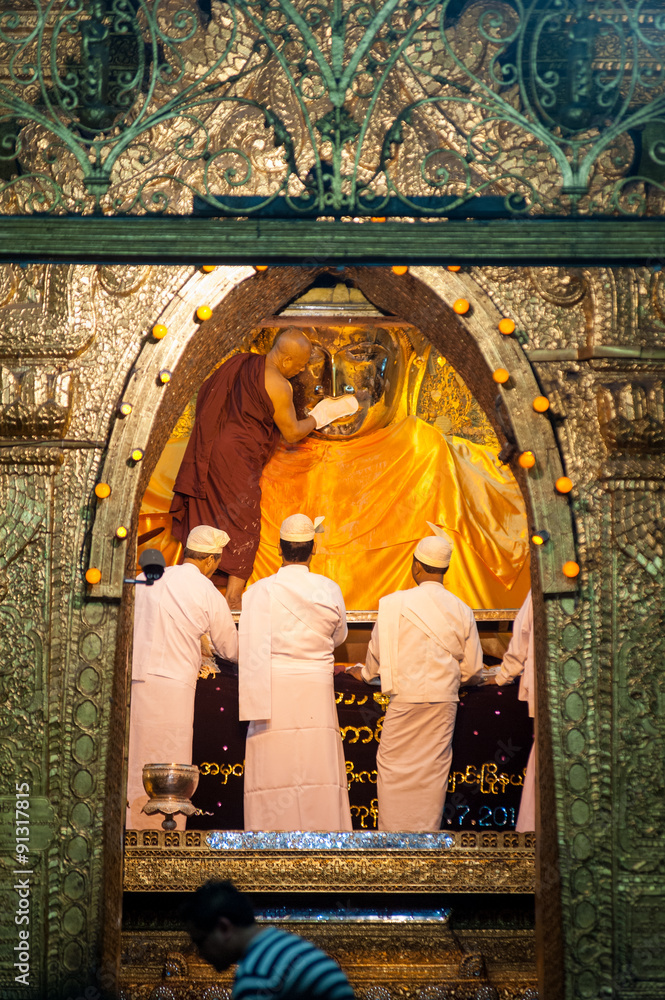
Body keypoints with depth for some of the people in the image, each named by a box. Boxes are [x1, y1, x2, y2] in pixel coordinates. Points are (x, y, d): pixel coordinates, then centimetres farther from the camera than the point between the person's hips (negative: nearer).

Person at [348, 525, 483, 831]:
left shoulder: (394, 604, -8)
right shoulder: (461, 611, 1)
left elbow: (377, 651, 3)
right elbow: (472, 671, 6)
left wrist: (363, 672, 25)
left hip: (406, 698, -3)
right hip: (444, 701, 3)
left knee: (393, 766, 6)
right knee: (434, 769, 8)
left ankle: (392, 831, 8)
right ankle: (427, 832, 12)